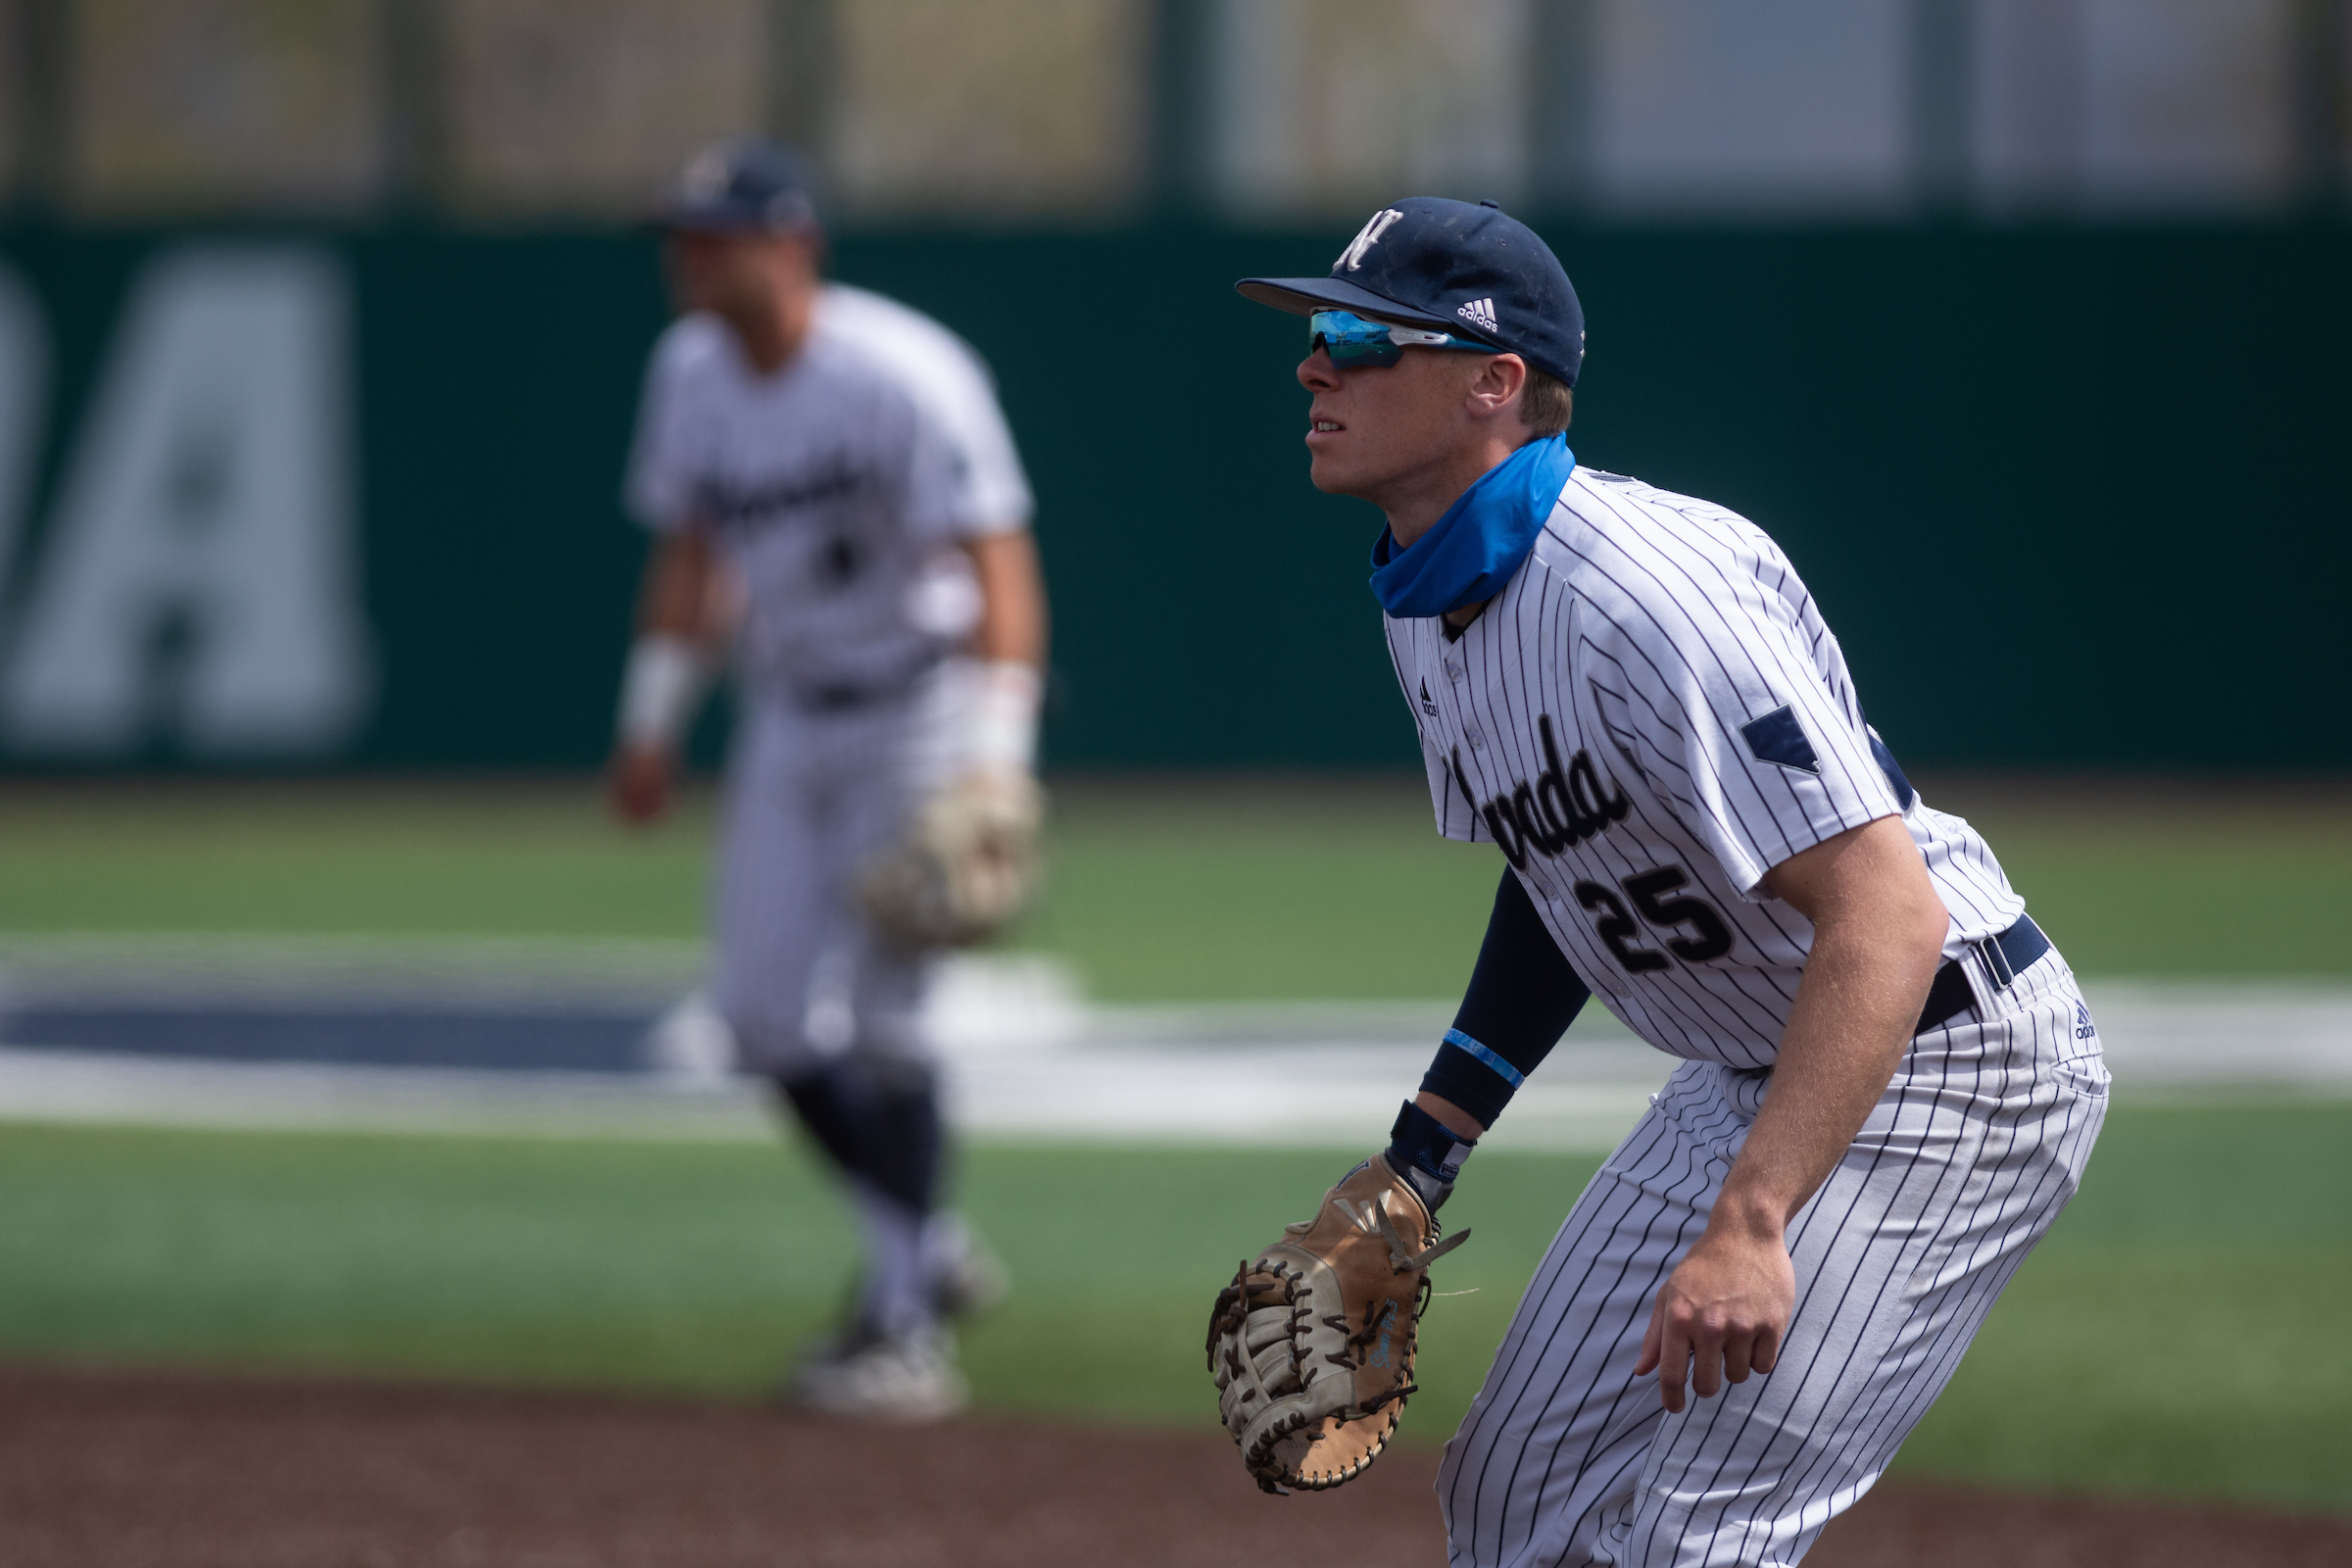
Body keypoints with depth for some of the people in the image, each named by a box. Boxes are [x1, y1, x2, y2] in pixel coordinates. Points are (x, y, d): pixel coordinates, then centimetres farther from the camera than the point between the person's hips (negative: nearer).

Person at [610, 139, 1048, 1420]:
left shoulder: (903, 378, -23)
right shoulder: (691, 372, 0)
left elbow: (1000, 564, -27)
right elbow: (688, 553, 15)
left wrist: (992, 761, -36)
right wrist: (652, 723, 10)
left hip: (923, 705, -7)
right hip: (791, 716, 7)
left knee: (877, 1012, -13)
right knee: (766, 1017, 5)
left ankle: (908, 1330, -4)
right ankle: (928, 1250, 25)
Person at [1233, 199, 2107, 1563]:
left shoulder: (1648, 597, -29)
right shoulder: (1427, 603, 2)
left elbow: (1888, 917, -35)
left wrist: (1751, 1225, -43)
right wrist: (1426, 1152, 14)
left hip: (1949, 1062, -10)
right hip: (1745, 1079, 10)